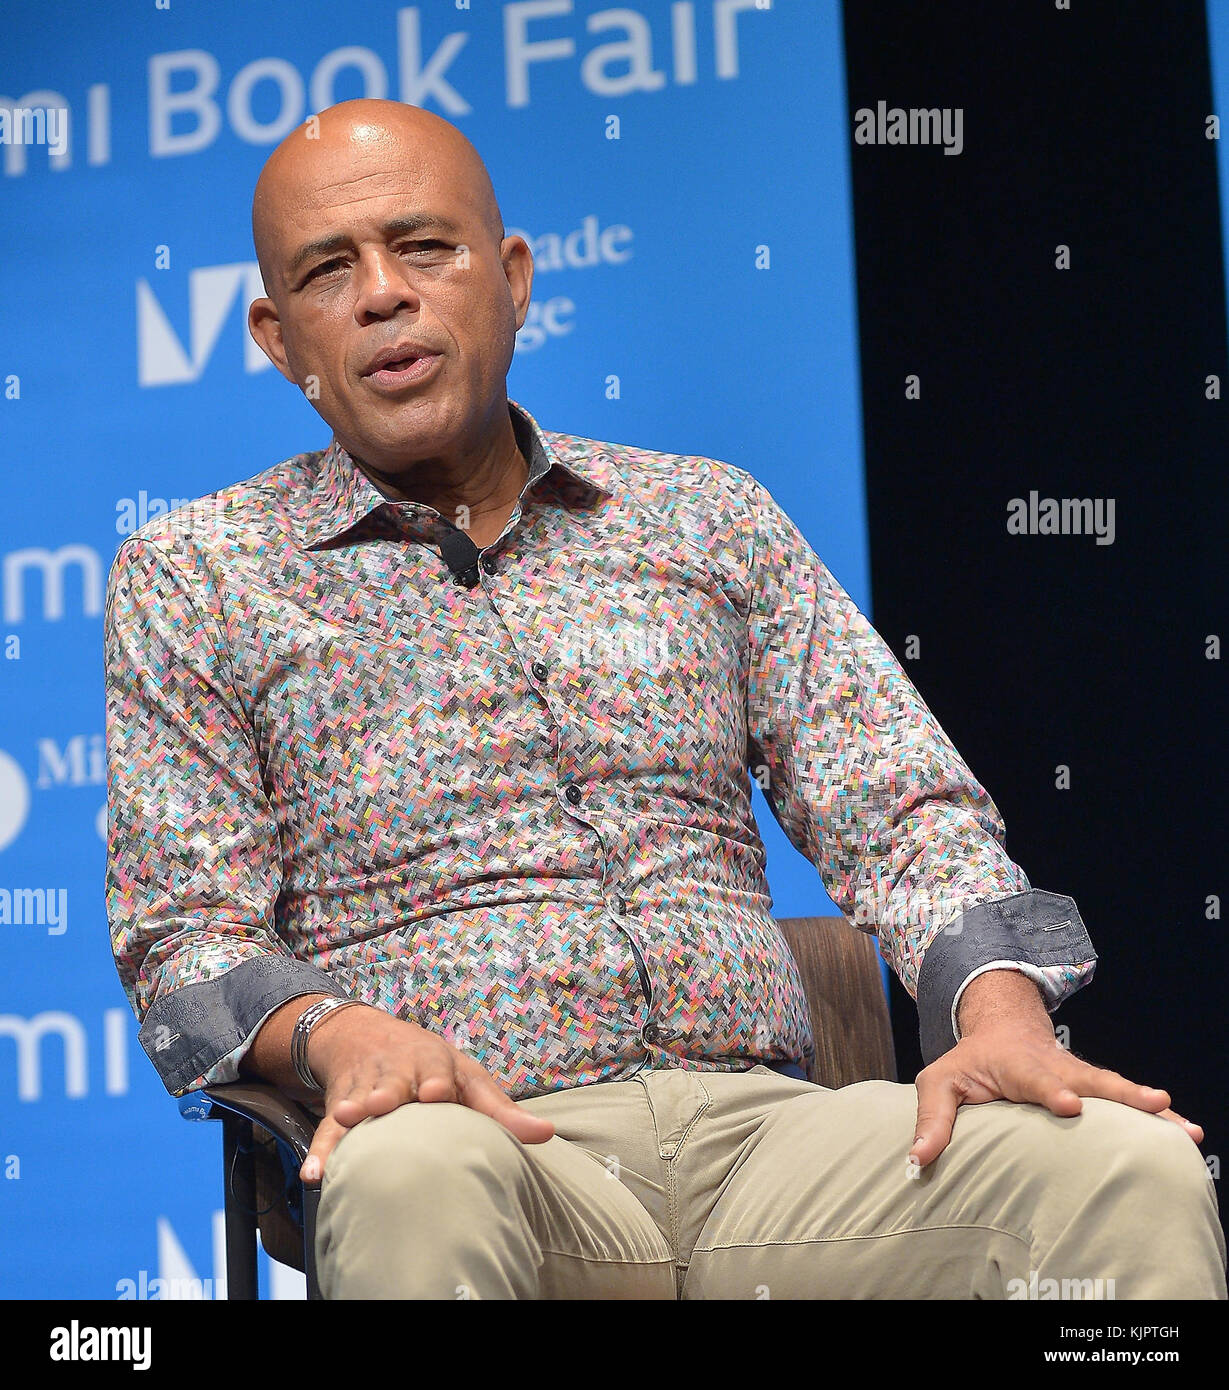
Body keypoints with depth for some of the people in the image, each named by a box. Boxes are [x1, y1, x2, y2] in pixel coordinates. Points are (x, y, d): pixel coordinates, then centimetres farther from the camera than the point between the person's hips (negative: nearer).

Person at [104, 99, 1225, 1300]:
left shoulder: (709, 516, 19)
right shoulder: (193, 576, 12)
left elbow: (901, 812, 12)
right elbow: (187, 938, 5)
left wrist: (1002, 1011, -9)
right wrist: (336, 1036, -18)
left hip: (760, 1119, 2)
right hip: (490, 1141, -2)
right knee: (405, 1178, -41)